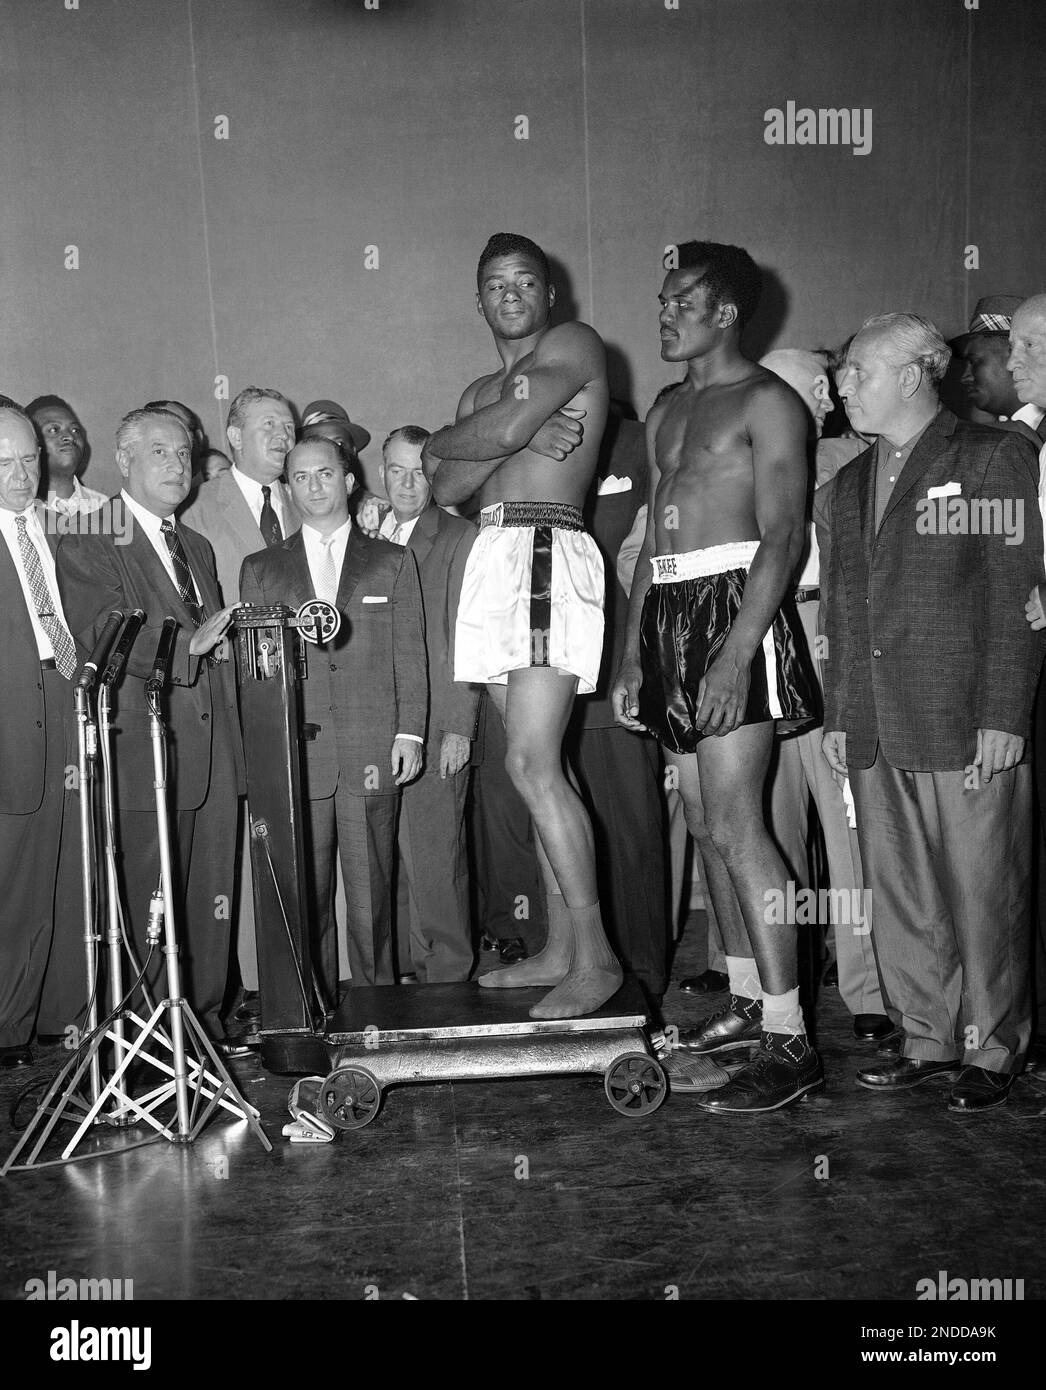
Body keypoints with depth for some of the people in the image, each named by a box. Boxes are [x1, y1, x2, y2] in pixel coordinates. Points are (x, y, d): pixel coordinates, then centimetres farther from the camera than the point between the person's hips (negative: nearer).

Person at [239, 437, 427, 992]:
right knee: (303, 900, 1)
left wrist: (409, 732, -2)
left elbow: (410, 655, 8)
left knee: (371, 898, 1)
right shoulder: (261, 569, 15)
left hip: (373, 754, -1)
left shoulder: (392, 562, 14)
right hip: (294, 756, 1)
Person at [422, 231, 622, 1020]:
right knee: (539, 768, 7)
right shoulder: (483, 391, 25)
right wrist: (515, 431, -6)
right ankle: (561, 949, 13)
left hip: (548, 555, -8)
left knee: (532, 764, -15)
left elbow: (505, 431, -11)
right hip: (492, 560, 8)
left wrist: (441, 444, 8)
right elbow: (448, 489, 10)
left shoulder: (574, 345, 4)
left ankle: (595, 956, -9)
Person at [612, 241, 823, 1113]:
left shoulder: (766, 401, -3)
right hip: (667, 616, 8)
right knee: (707, 823, 9)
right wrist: (632, 655, 16)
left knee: (735, 825, -13)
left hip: (736, 608, -8)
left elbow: (782, 534, -13)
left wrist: (738, 651, -22)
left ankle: (789, 1040, -8)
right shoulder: (667, 412, 21)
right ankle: (747, 1000, 20)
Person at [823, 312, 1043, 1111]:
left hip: (965, 725, -6)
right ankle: (929, 1041, 22)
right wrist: (840, 714, 14)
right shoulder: (851, 483, 20)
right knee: (900, 897, 9)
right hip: (877, 731, 6)